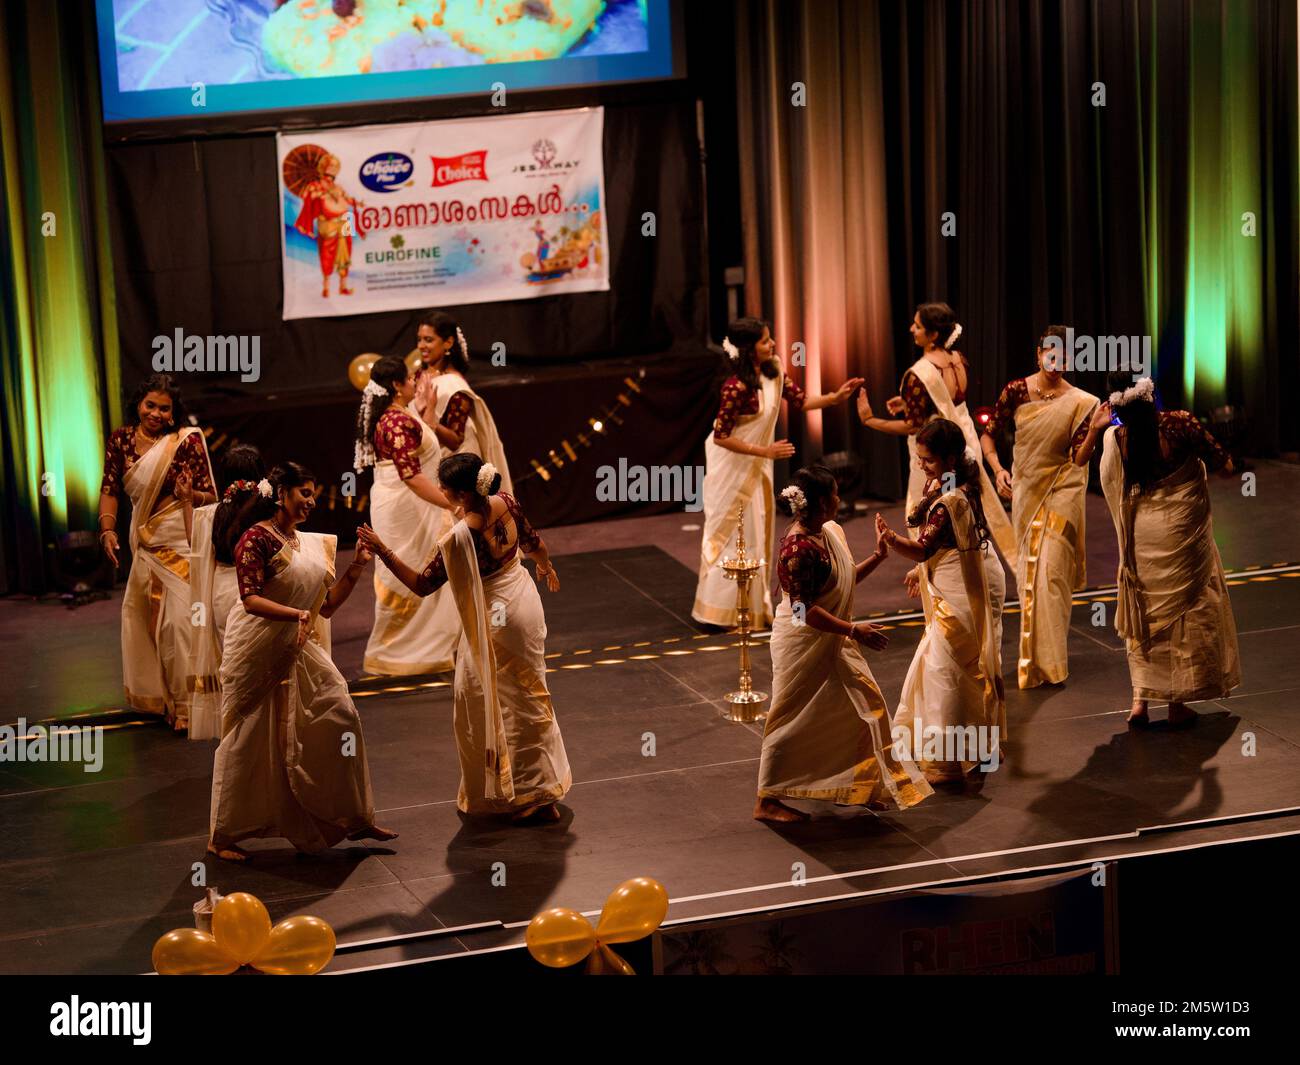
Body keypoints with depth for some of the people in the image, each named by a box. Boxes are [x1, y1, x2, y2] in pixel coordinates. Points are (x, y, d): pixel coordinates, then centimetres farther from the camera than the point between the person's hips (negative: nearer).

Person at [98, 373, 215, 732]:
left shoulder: (188, 440, -10)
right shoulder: (121, 439, 2)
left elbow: (211, 497, -7)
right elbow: (110, 490, 6)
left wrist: (190, 495, -28)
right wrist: (108, 529, -8)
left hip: (184, 542, -5)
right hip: (145, 544, 5)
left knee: (180, 619, -12)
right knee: (145, 619, 12)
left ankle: (188, 704, -4)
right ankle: (161, 699, 27)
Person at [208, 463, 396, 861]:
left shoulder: (309, 544, 11)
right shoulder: (257, 537, -12)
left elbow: (326, 605, 10)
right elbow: (251, 600, -22)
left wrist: (357, 566, 1)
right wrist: (297, 614, -34)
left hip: (297, 651, 7)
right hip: (258, 652, -7)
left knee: (338, 715, -2)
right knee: (248, 743, 1)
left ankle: (354, 819, 7)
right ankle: (222, 837, 14)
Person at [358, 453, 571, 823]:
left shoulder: (460, 538, -31)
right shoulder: (506, 503, -12)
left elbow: (422, 584, -25)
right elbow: (533, 543, 6)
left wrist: (383, 552, -25)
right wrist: (546, 568, 26)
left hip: (494, 619, -8)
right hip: (524, 603, 8)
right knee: (526, 693, 24)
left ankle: (538, 797, 17)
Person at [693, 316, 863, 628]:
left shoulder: (773, 370, -5)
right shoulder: (736, 387, -28)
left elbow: (799, 401, 7)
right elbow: (721, 436, -25)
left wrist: (834, 397, -7)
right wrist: (765, 451, -25)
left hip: (756, 467, 8)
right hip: (732, 467, -8)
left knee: (758, 530, 15)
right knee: (730, 534, 1)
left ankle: (754, 605, 28)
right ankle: (721, 611, 12)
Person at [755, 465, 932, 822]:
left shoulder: (831, 533, 3)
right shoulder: (799, 548, -26)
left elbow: (844, 579, 18)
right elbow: (805, 610, -28)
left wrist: (877, 558, 8)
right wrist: (852, 629, -28)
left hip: (833, 644, 10)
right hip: (804, 645, -10)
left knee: (863, 706, 15)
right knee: (794, 720, 1)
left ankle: (868, 786, 29)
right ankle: (767, 802, 12)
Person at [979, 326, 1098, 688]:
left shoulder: (1078, 403, -11)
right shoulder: (1016, 391, -5)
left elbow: (1079, 456, -16)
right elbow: (988, 434, 4)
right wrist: (997, 469, -11)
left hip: (1061, 492, -3)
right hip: (1025, 491, 3)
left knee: (1050, 571, -10)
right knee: (1027, 571, 13)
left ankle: (1048, 660, -2)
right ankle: (1033, 653, 31)